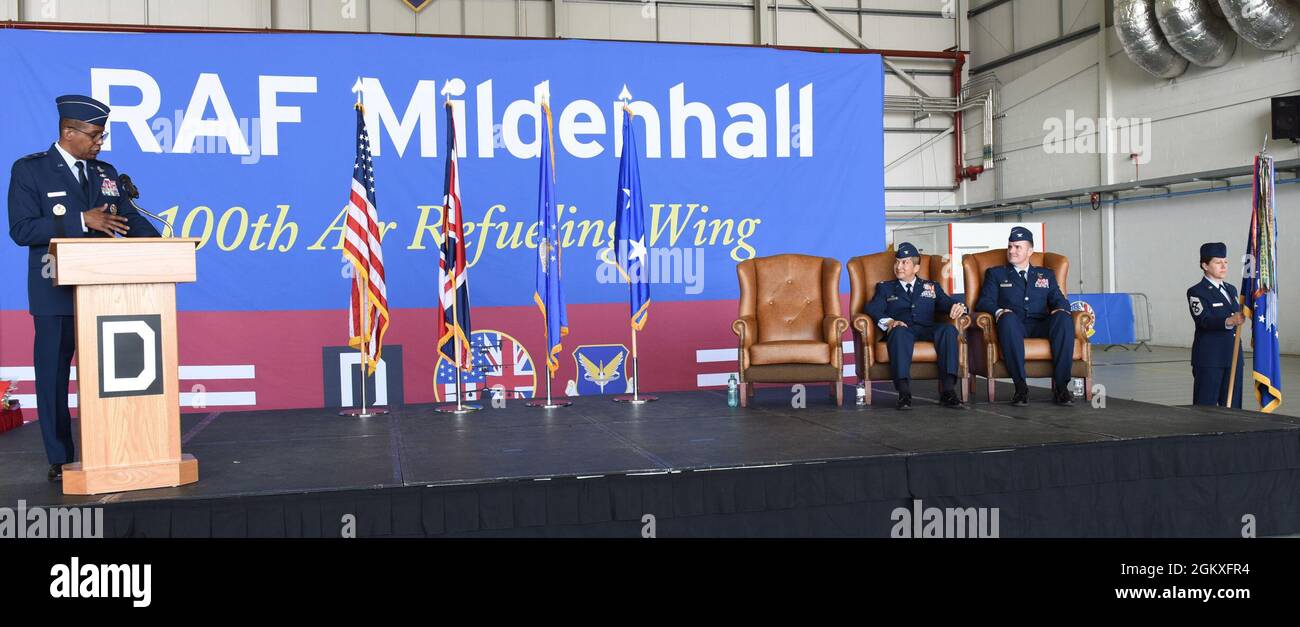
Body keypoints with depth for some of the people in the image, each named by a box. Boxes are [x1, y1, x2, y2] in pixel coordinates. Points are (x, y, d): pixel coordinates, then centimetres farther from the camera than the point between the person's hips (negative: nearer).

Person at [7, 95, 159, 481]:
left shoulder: (105, 173, 12)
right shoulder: (29, 170, -3)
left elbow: (128, 218, 11)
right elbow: (21, 230, -12)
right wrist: (81, 221, -20)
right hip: (55, 294, -4)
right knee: (53, 377, 4)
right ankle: (59, 460, 13)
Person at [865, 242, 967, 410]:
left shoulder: (931, 287, 29)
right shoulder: (885, 287, 24)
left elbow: (947, 302, 13)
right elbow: (872, 309, 5)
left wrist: (959, 306, -13)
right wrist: (888, 321, -16)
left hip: (927, 330, 2)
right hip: (902, 328, -2)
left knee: (949, 329, -31)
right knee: (900, 331, -38)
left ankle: (948, 390, -38)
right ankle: (904, 393, -47)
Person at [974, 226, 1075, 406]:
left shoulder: (1046, 275, 27)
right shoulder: (995, 274, 21)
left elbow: (1059, 300, 16)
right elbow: (984, 302, 7)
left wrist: (1060, 309, -10)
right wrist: (998, 311, -16)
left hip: (1041, 326, 2)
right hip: (1014, 326, -2)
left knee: (1064, 318, -31)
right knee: (1008, 318, -38)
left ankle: (1060, 384, -31)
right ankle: (1020, 386, -37)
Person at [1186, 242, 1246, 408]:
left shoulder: (1231, 290, 17)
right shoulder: (1196, 292, -7)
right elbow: (1205, 321, -22)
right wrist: (1230, 321, -38)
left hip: (1233, 357, 7)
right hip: (1209, 360, -7)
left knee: (1232, 406, 7)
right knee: (1206, 406, -6)